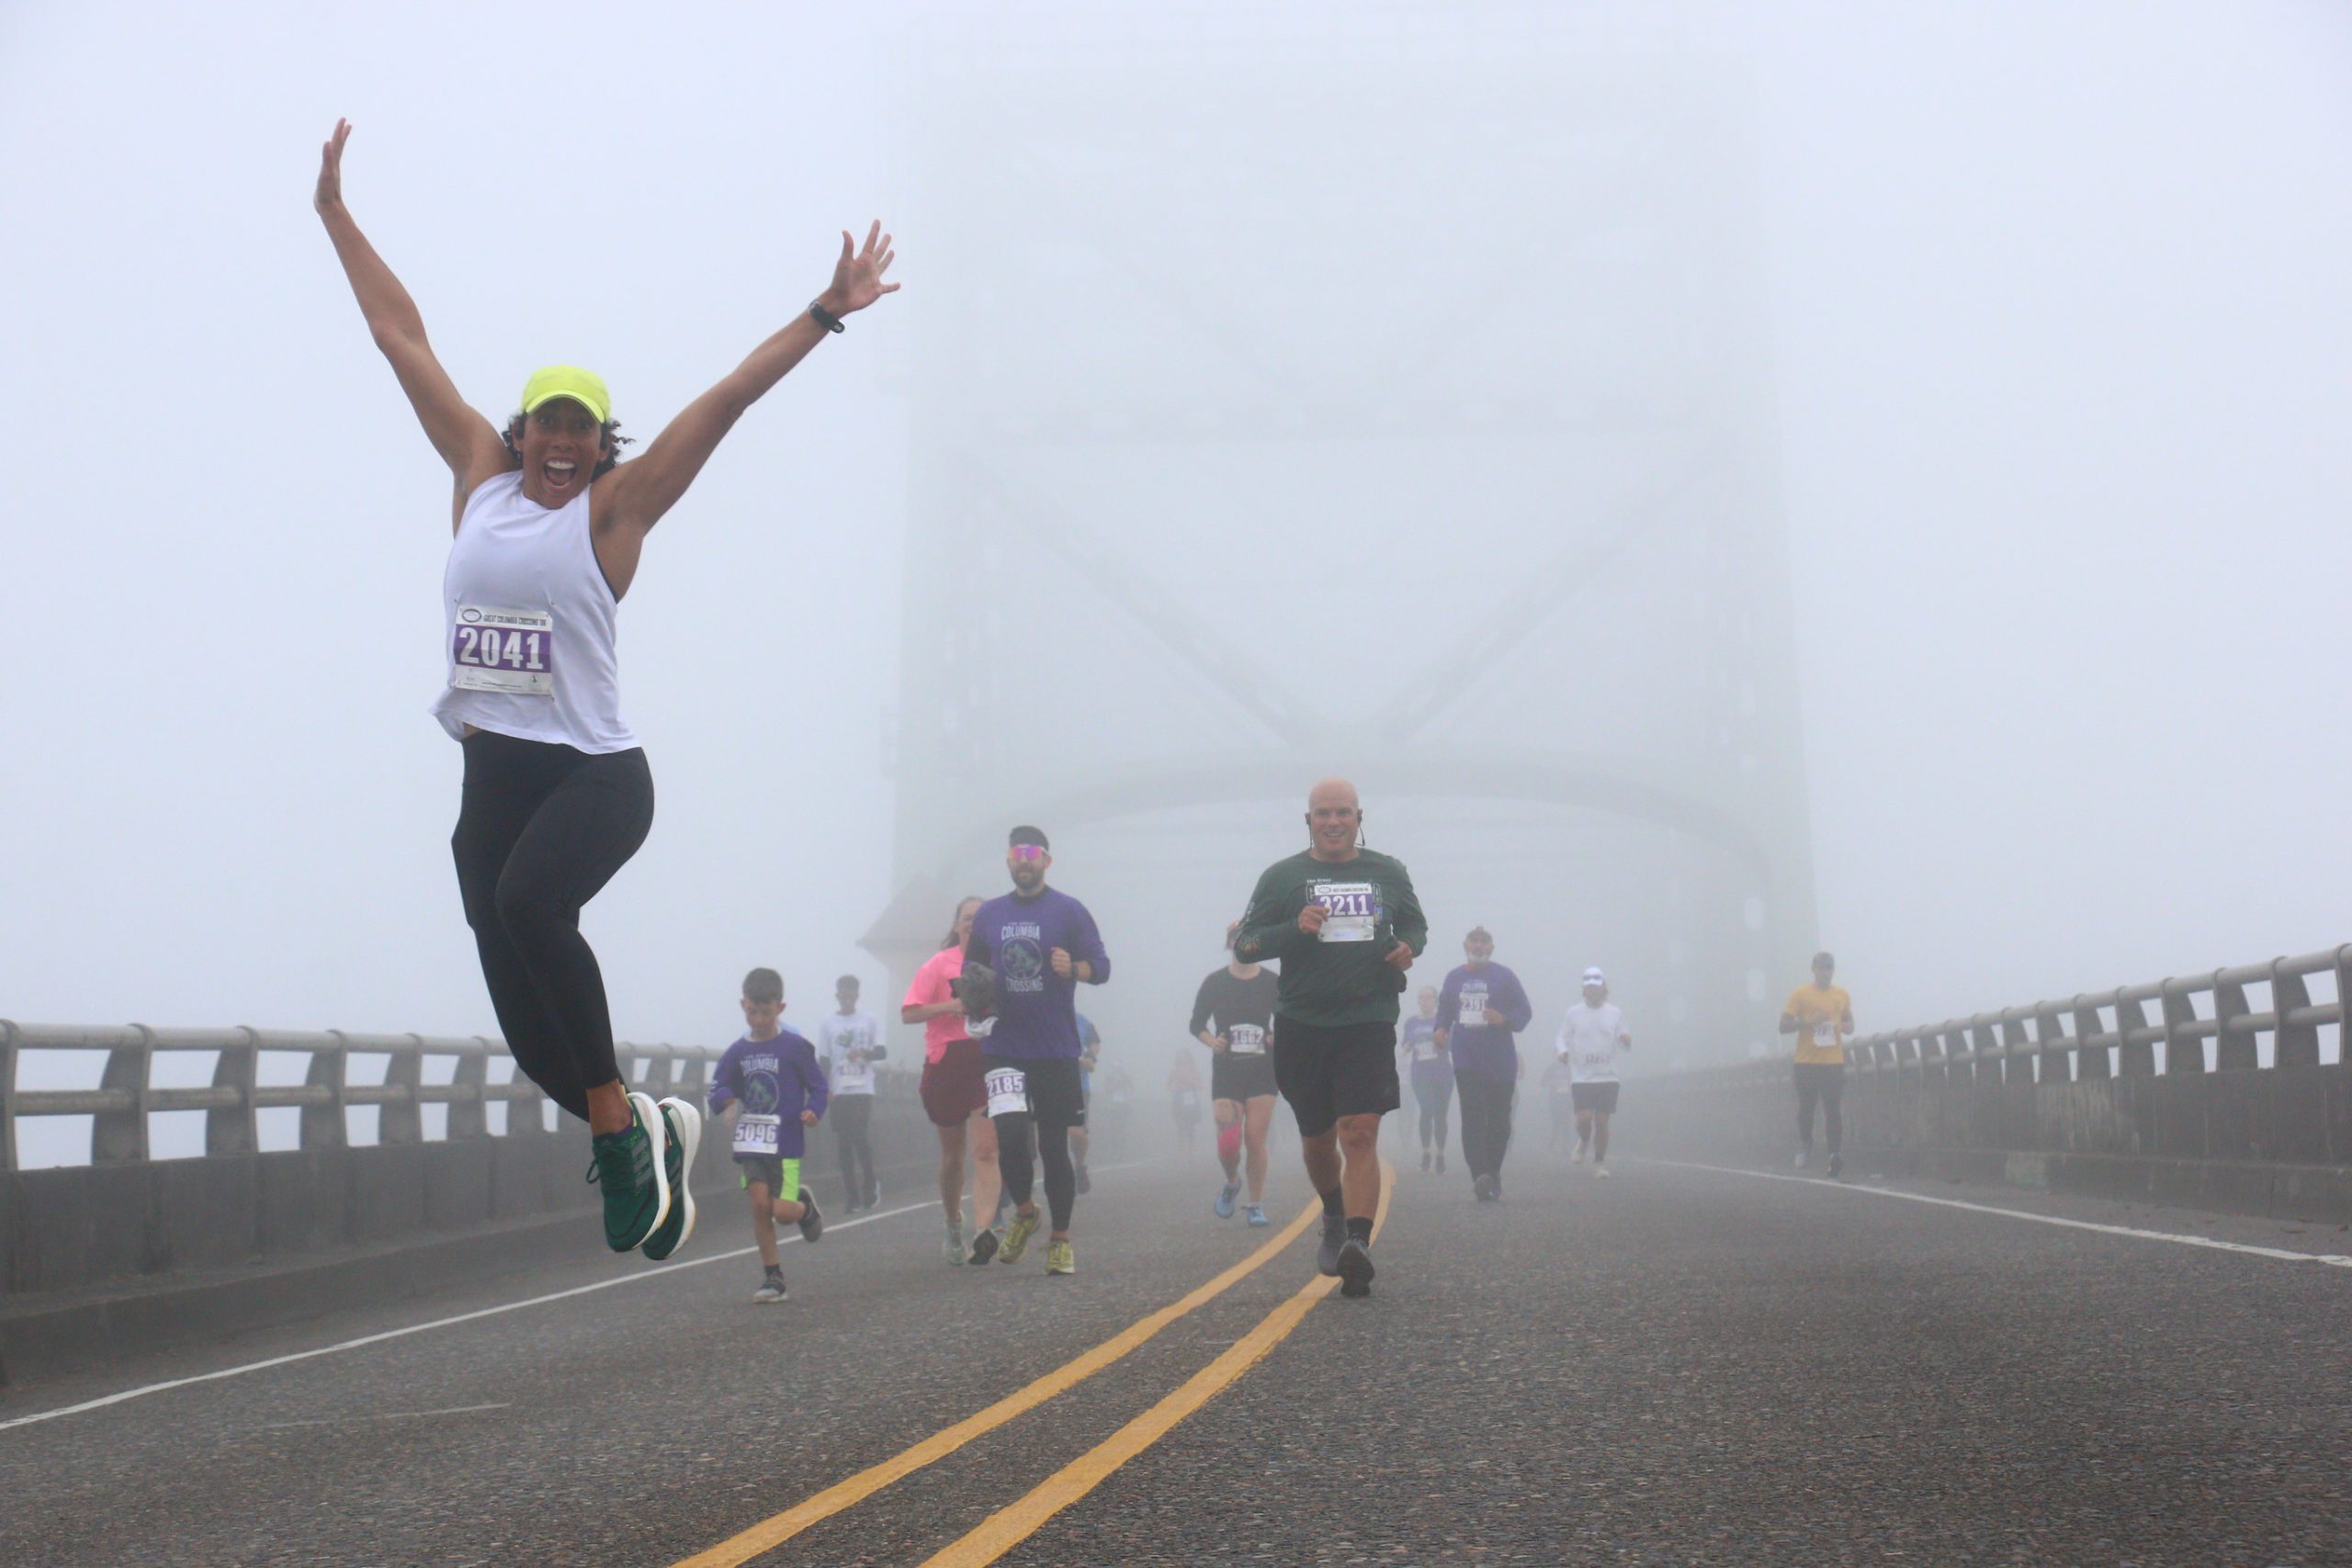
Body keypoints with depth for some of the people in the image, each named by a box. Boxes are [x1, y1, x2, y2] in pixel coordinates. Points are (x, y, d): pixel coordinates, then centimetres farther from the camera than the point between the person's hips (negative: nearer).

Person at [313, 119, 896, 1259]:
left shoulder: (613, 507, 1)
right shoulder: (480, 477, 12)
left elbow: (726, 398, -5)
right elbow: (402, 338, 17)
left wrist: (823, 316, -9)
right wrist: (335, 212, 24)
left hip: (594, 772, -5)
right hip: (492, 770, 5)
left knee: (529, 903, -32)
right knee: (523, 1011, 0)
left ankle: (619, 1116, -18)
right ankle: (634, 1135, 20)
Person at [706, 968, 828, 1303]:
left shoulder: (794, 1046, -4)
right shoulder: (737, 1052, 6)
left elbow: (818, 1085, 1)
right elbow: (718, 1087, 11)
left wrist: (812, 1110, -18)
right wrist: (727, 1100, -12)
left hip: (786, 1140, -3)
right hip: (751, 1141, 3)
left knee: (783, 1211, -10)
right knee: (760, 1204, -5)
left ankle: (805, 1206, 28)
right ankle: (772, 1278, 7)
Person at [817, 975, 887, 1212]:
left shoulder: (871, 1021, 5)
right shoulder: (826, 1023, 5)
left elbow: (882, 1052, 3)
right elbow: (824, 1061, 6)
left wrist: (864, 1053, -18)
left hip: (863, 1090, -1)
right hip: (838, 1092, 1)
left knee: (861, 1138, -9)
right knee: (844, 1142, 0)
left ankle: (870, 1188, 10)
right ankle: (852, 1195, 5)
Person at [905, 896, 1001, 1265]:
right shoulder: (940, 964, 0)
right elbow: (909, 1013, -6)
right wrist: (952, 1006, -20)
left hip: (989, 1062, 0)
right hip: (946, 1064, 0)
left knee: (985, 1152, -14)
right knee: (952, 1155, 12)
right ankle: (953, 1228, 33)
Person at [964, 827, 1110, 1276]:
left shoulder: (1069, 911, 1)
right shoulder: (989, 914, 11)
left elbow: (1101, 966, -2)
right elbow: (970, 969, 20)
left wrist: (1073, 969, -23)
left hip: (1056, 1049, -2)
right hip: (1004, 1048, 2)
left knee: (1054, 1145, 2)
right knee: (1010, 1133, -13)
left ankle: (1060, 1240, 16)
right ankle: (1024, 1213, 14)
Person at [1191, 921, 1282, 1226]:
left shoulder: (1272, 983, 1)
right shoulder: (1215, 982, 0)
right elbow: (1197, 1024, 5)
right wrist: (1211, 1041, -14)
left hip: (1263, 1070, 0)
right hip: (1226, 1070, 0)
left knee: (1255, 1140, -4)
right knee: (1228, 1141, -8)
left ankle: (1256, 1205, 8)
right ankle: (1231, 1183, 23)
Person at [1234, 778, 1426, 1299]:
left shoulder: (1388, 873, 9)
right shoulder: (1282, 877, 4)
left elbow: (1415, 924, 24)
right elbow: (1244, 945, 2)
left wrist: (1409, 947, 1)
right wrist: (1294, 929, -16)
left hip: (1368, 1023, -1)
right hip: (1302, 1026, 1)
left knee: (1360, 1134, -15)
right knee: (1317, 1138, 13)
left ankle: (1357, 1244, -23)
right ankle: (1334, 1219, 40)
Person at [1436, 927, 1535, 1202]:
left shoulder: (1504, 977, 2)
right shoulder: (1454, 978, 13)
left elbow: (1525, 1011, 0)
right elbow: (1444, 1010, 21)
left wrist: (1504, 1019, -19)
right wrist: (1441, 1028, 1)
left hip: (1500, 1061, -1)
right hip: (1466, 1060, 1)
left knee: (1499, 1120, 4)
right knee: (1472, 1116, -13)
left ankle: (1493, 1173, 20)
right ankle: (1480, 1175, -23)